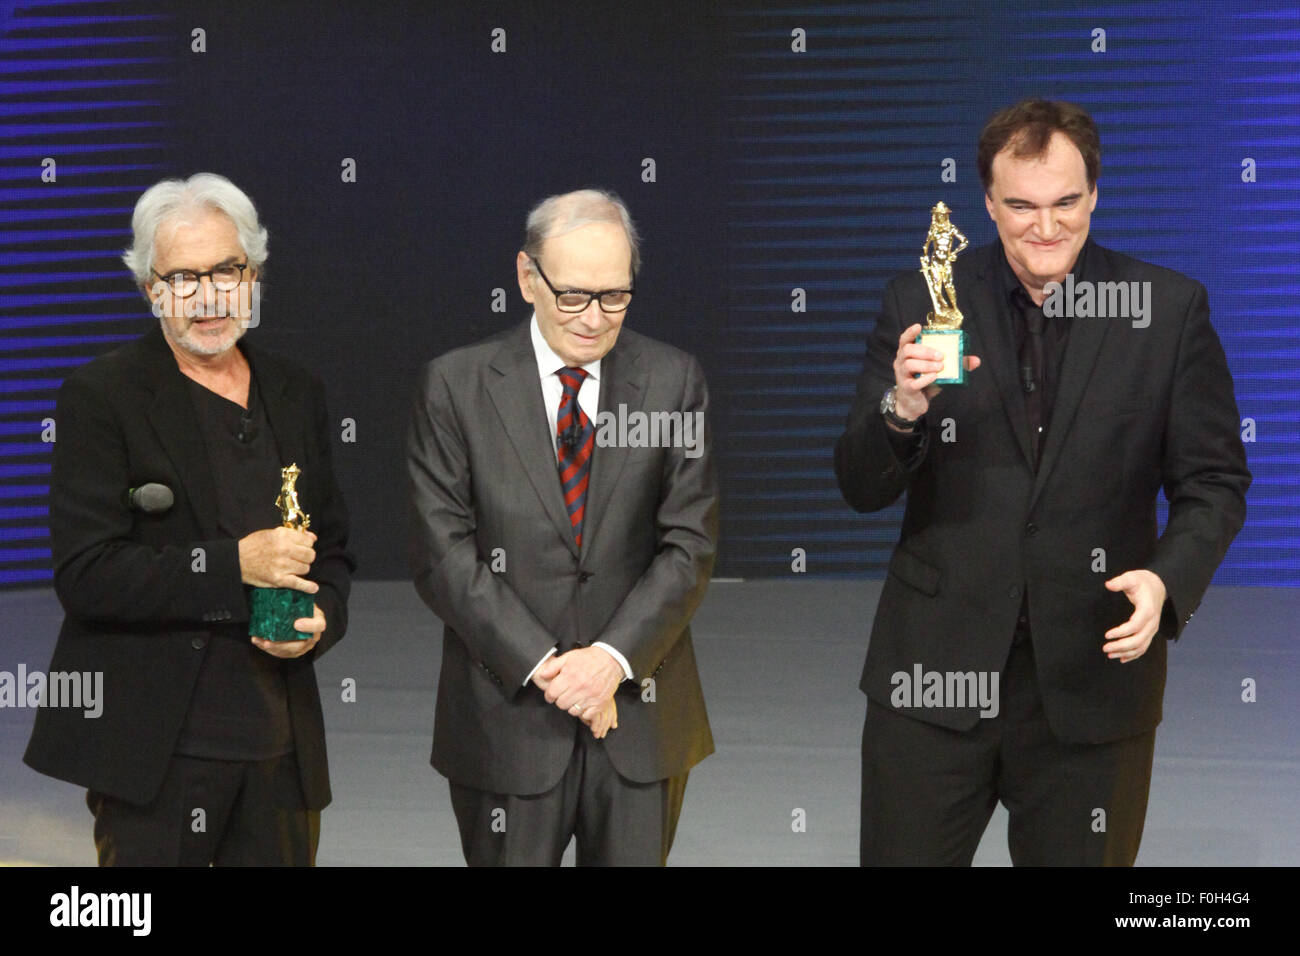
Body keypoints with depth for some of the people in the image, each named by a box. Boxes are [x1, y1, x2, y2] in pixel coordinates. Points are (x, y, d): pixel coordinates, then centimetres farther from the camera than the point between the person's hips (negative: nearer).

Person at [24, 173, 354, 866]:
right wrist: (231, 565, -20)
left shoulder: (297, 394, 12)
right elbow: (83, 575, -13)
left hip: (283, 744, 5)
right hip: (154, 752, -5)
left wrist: (320, 619, -3)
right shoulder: (101, 395, -5)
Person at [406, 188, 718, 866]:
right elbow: (444, 552, -6)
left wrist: (614, 657, -13)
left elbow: (690, 544, 0)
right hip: (507, 718, -1)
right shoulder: (456, 386, -1)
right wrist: (541, 664, -14)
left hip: (639, 711, 1)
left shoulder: (673, 382, 3)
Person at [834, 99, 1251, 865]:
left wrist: (1168, 579, -16)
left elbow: (1214, 482, 3)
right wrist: (902, 412, -22)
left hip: (1094, 674, 0)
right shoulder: (922, 304, 1)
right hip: (934, 670, 0)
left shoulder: (1169, 309, 0)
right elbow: (862, 488, 0)